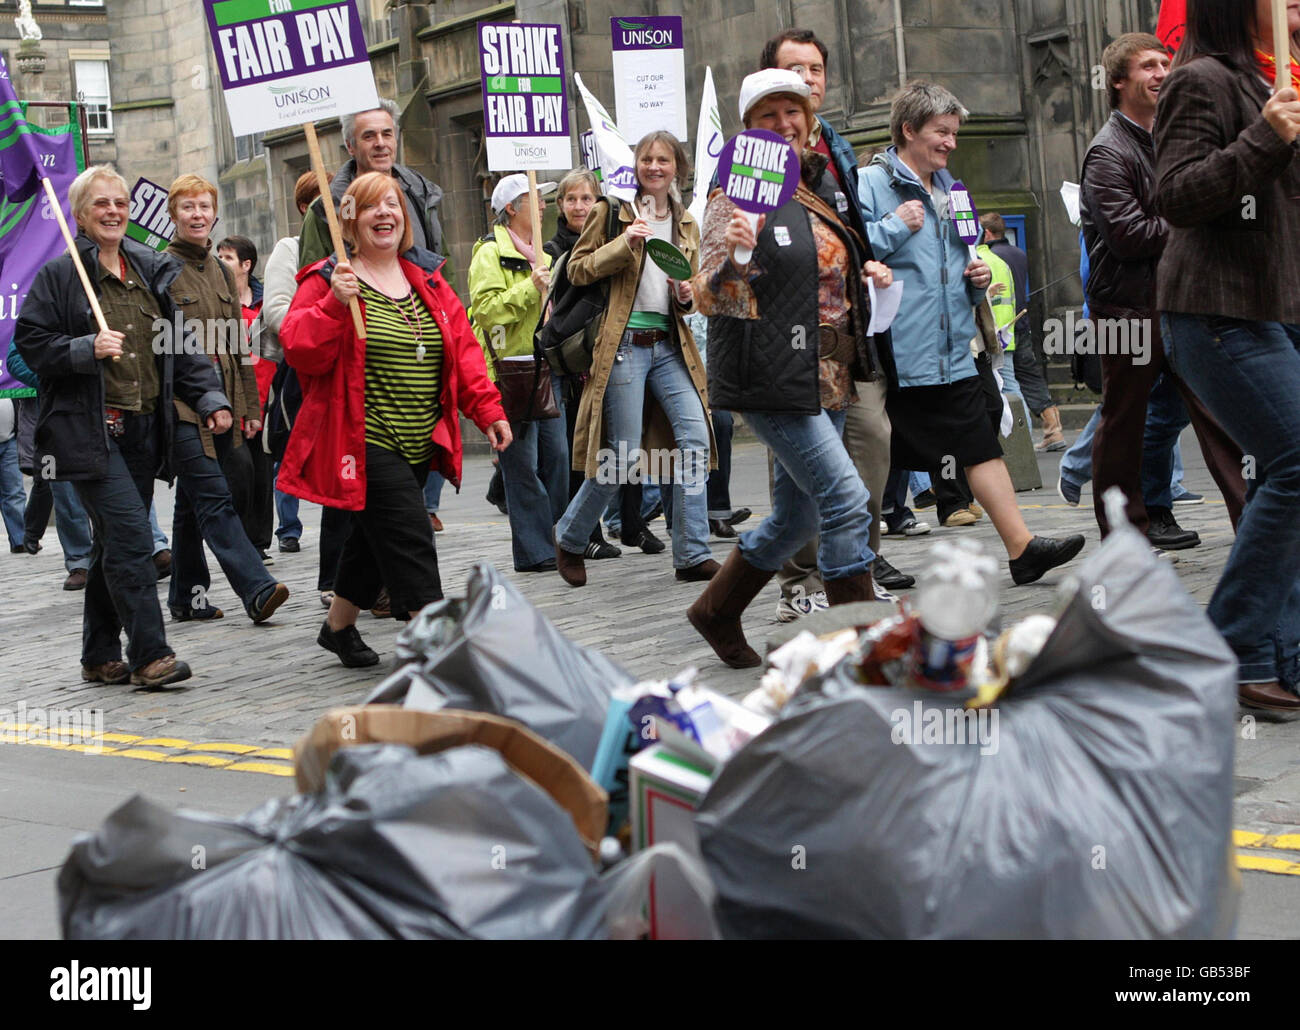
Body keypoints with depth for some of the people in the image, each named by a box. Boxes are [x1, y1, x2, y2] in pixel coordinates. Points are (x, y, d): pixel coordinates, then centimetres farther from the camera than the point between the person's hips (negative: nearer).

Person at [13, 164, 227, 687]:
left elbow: (183, 348, 15)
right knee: (130, 535, -16)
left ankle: (100, 655, 21)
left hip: (143, 429, 6)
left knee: (116, 542, 11)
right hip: (89, 429, -6)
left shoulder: (153, 271, 15)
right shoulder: (58, 276, -2)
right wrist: (88, 349, -19)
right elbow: (31, 345, -5)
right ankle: (149, 654, -13)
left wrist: (210, 397, 3)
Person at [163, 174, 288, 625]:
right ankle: (258, 591, -23)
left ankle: (186, 598, 18)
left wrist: (250, 405, 17)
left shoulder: (220, 270, 17)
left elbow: (237, 343, 20)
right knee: (214, 498, -14)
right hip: (180, 403, -7)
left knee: (193, 502, 11)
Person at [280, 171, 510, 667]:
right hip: (365, 443, -6)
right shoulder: (326, 282, -5)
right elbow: (300, 350, -14)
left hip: (418, 446, 6)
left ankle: (338, 626, 36)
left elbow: (463, 347, 12)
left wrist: (487, 409, 3)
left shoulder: (427, 279, 12)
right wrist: (335, 304, -28)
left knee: (374, 537, 17)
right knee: (409, 542, -13)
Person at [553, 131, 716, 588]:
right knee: (623, 457, -7)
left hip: (670, 345, 5)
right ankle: (569, 538, 17)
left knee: (695, 436, -12)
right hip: (623, 344, -5)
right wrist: (624, 244, -15)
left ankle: (692, 555, -7)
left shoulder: (686, 224, 16)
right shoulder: (612, 212, 2)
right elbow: (577, 270, -2)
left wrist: (686, 296, 2)